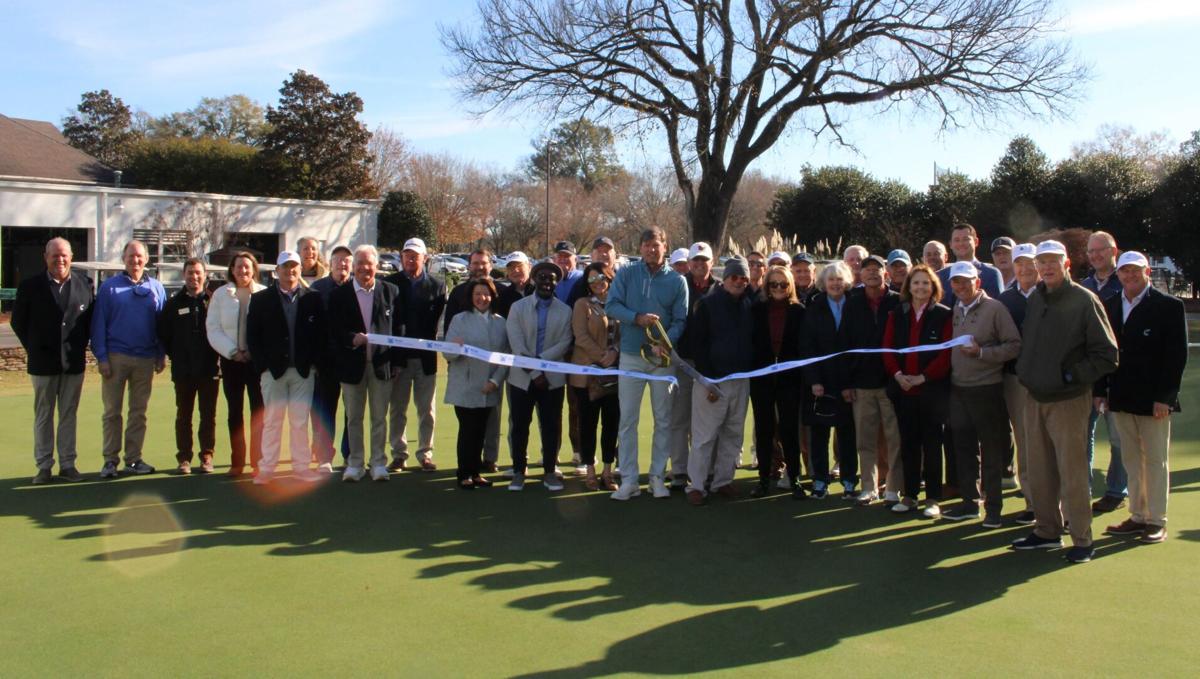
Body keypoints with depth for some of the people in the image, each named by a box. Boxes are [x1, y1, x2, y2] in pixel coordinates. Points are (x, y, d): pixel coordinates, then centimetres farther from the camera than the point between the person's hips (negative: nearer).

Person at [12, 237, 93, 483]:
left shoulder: (84, 284, 0)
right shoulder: (30, 285, -3)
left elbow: (91, 318, 8)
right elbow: (18, 322, 4)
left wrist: (80, 345, 3)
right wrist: (34, 348, 2)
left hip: (74, 362, 1)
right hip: (42, 362, -1)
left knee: (69, 414, 8)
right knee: (43, 415, 7)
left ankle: (68, 464, 16)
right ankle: (44, 466, 14)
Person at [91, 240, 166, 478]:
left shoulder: (156, 288, 7)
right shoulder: (109, 287, 1)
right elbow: (98, 324, -1)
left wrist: (161, 355, 3)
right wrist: (101, 357, -7)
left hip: (145, 360, 2)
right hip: (116, 357, -2)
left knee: (139, 412, 8)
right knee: (112, 411, 2)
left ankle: (133, 459, 16)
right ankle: (110, 460, 10)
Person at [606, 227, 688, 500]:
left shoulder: (677, 280, 2)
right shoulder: (626, 275, 3)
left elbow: (680, 320, -3)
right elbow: (611, 305, -5)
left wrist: (665, 343, -21)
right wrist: (637, 318, -21)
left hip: (663, 357, 1)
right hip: (631, 355, 0)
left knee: (663, 419, 7)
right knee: (627, 419, 0)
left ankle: (658, 476, 18)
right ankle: (628, 480, 6)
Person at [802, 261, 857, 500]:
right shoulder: (814, 309, 5)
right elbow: (808, 347, 0)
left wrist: (851, 383, -8)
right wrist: (813, 380, -10)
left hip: (847, 381, 0)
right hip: (820, 381, 0)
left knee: (847, 433, 4)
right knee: (819, 433, 3)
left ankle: (849, 482, 13)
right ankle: (820, 481, 12)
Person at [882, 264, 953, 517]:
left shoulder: (943, 315, -1)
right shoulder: (897, 314, 10)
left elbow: (946, 352, -8)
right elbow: (887, 348, 6)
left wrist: (922, 377, -14)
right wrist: (897, 374, -9)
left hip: (932, 389, -3)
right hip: (902, 389, 3)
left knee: (932, 443, 2)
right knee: (908, 443, 9)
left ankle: (933, 498, 9)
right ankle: (909, 495, 17)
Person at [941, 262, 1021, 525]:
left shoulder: (994, 308, -8)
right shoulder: (956, 310, 11)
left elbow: (1015, 345, -11)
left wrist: (981, 352, -19)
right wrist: (950, 370, 5)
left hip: (987, 389, -6)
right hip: (958, 388, 6)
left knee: (991, 451, 3)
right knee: (964, 447, 11)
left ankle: (993, 506, 12)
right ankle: (969, 502, 22)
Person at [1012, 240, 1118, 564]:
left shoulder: (1084, 300, -11)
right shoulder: (1035, 300, 9)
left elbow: (1107, 355, -11)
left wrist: (1071, 376, -14)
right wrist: (1024, 370, 8)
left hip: (1068, 401, -6)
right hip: (1035, 398, 6)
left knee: (1072, 473, -2)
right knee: (1039, 471, 12)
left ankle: (1082, 539, 9)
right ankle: (1047, 531, 24)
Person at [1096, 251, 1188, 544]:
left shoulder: (1169, 306, -6)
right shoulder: (1110, 305, 8)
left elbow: (1177, 355, -9)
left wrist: (1164, 397, -14)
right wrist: (1100, 390, 4)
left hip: (1153, 399, -5)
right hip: (1121, 398, 5)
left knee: (1155, 461, 4)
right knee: (1132, 460, 12)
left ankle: (1156, 521, 13)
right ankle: (1137, 517, 20)